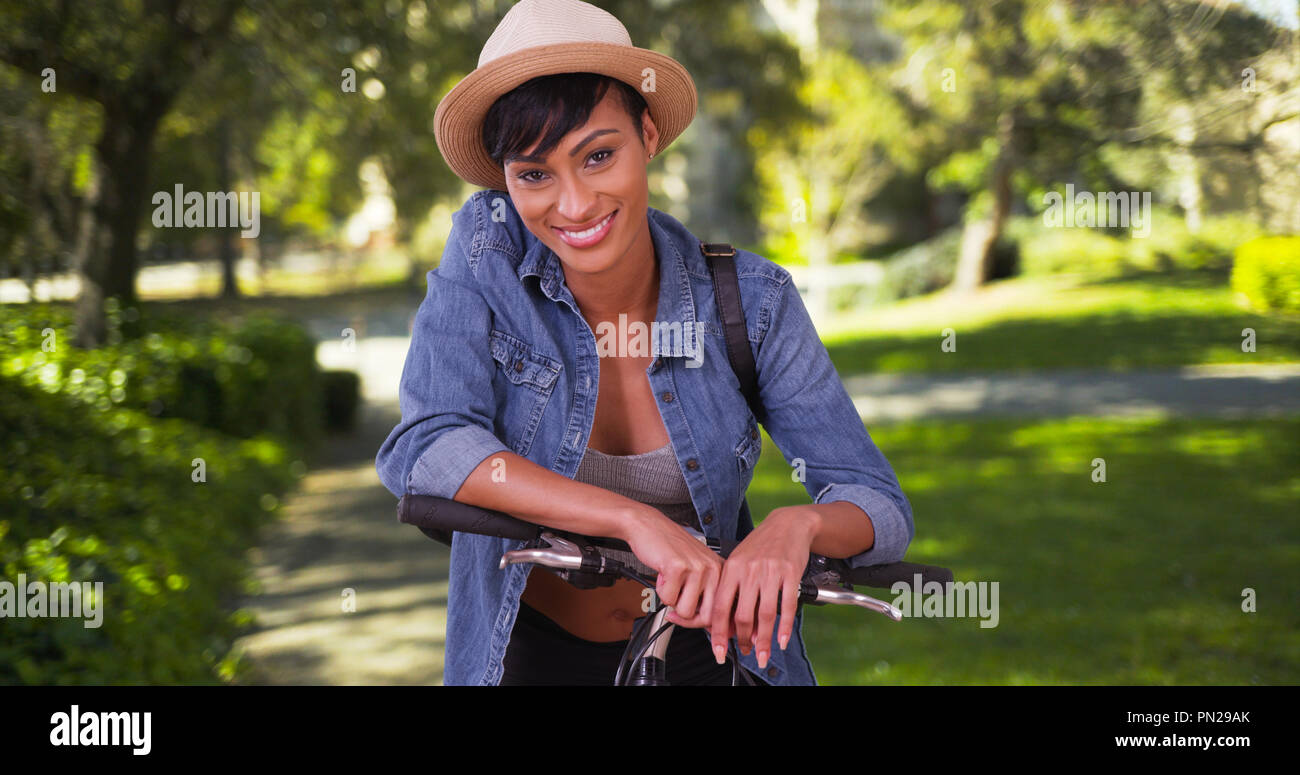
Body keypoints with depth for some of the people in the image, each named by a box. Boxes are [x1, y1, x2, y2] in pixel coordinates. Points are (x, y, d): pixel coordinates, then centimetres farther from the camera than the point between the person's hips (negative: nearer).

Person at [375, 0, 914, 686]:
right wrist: (636, 519, -37)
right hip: (532, 653, -1)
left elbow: (881, 510, -13)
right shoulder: (487, 250, -16)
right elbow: (422, 450, -27)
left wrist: (797, 524, -37)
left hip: (706, 648, 1)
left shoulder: (751, 300, -15)